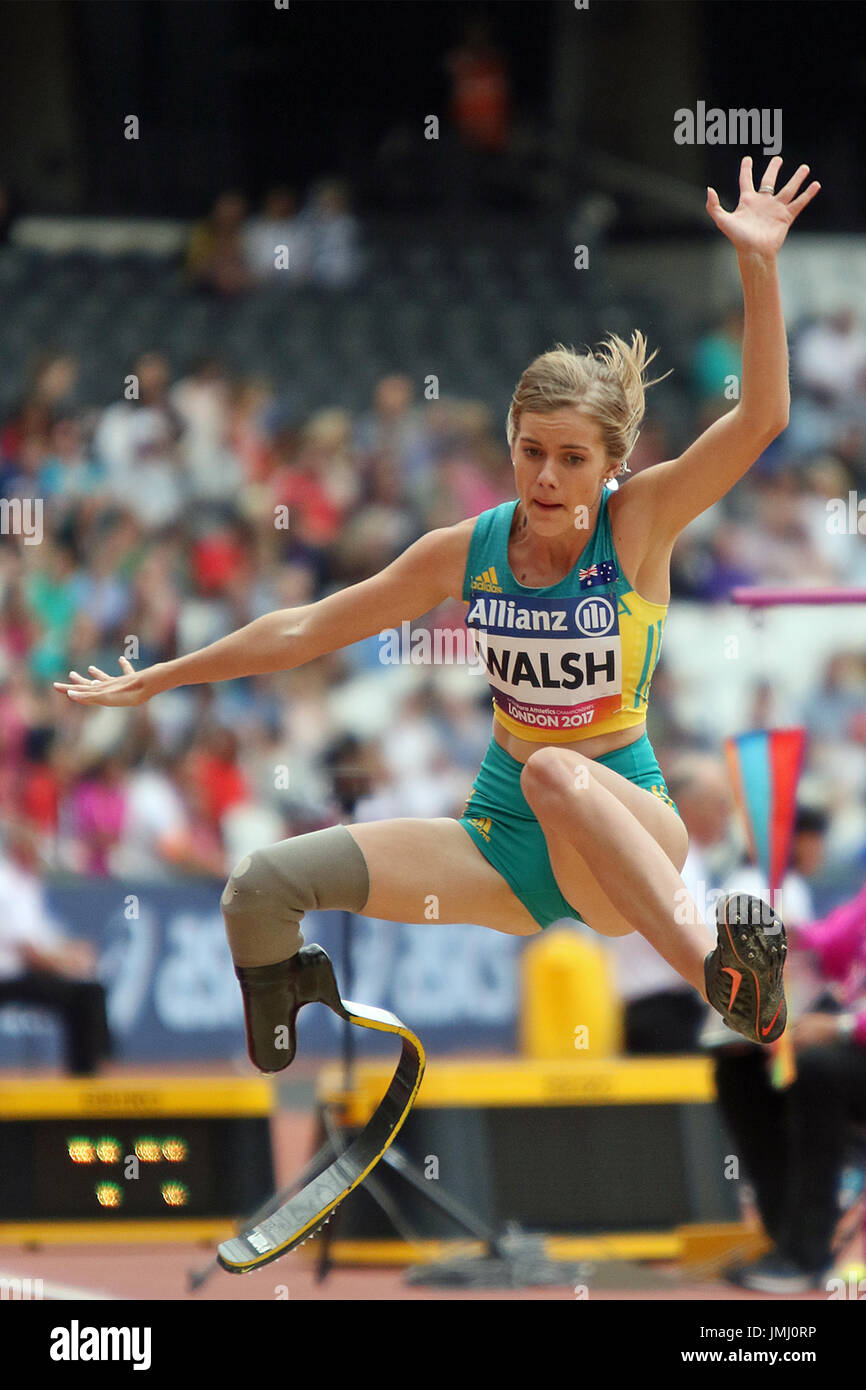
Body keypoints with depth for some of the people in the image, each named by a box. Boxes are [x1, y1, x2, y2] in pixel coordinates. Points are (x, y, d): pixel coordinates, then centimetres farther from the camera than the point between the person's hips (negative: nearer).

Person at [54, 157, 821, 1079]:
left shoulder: (638, 526, -8)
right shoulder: (466, 552, 1)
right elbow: (305, 630, 11)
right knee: (264, 886, -12)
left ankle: (721, 974, -45)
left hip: (628, 829, -5)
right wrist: (154, 681, 16)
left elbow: (759, 419, -22)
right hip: (504, 836, 5)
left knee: (559, 771, -41)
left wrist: (757, 264, -32)